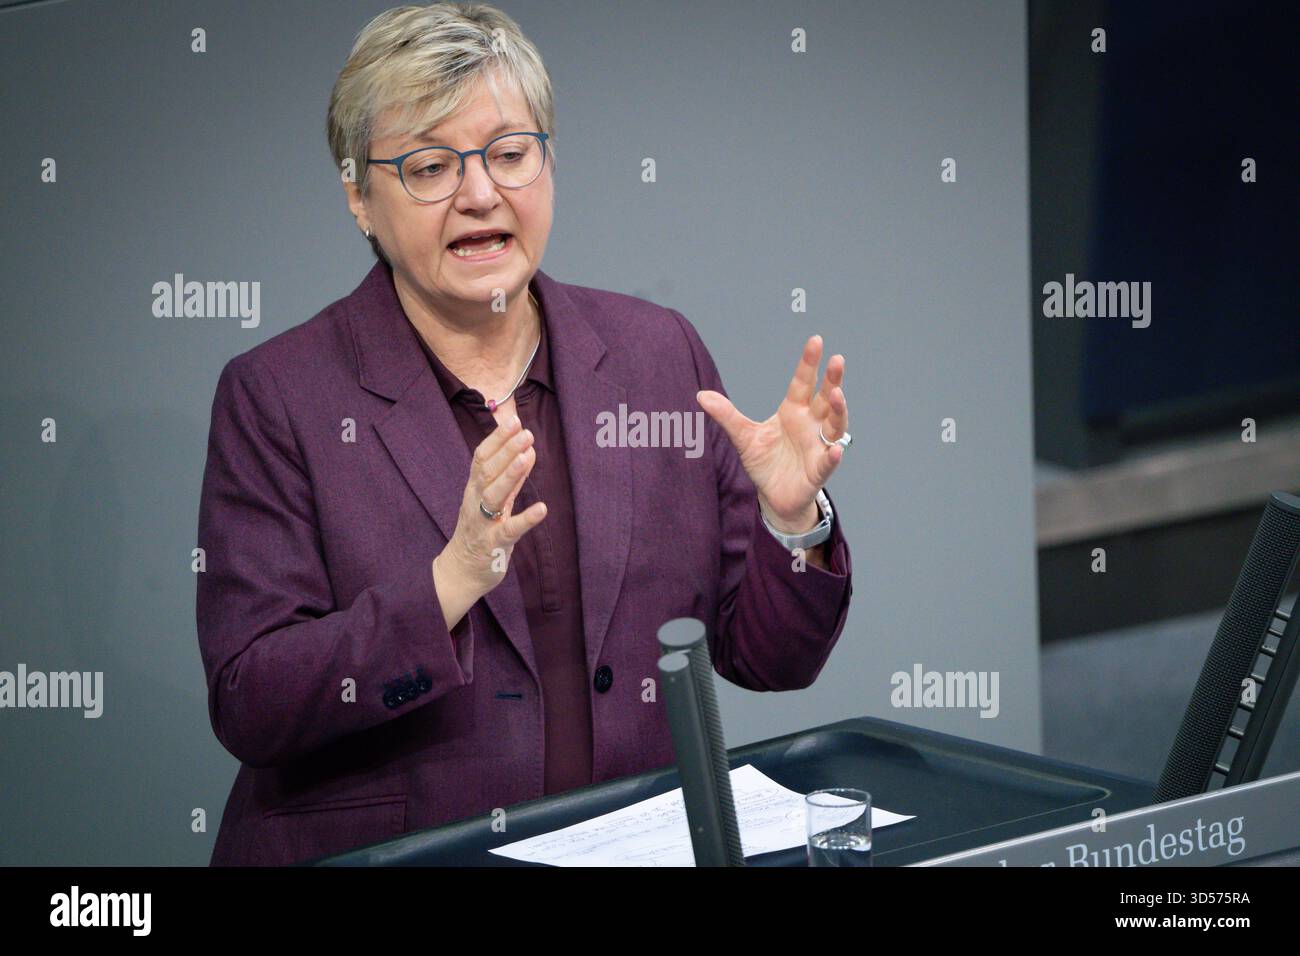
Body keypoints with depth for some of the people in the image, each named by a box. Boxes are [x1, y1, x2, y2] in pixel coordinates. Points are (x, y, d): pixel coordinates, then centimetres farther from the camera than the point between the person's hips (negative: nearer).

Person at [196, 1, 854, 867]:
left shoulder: (659, 356, 9)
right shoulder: (275, 397, 0)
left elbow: (765, 661, 11)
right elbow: (248, 710, -9)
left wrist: (791, 524, -6)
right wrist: (452, 581, -19)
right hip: (385, 860, -2)